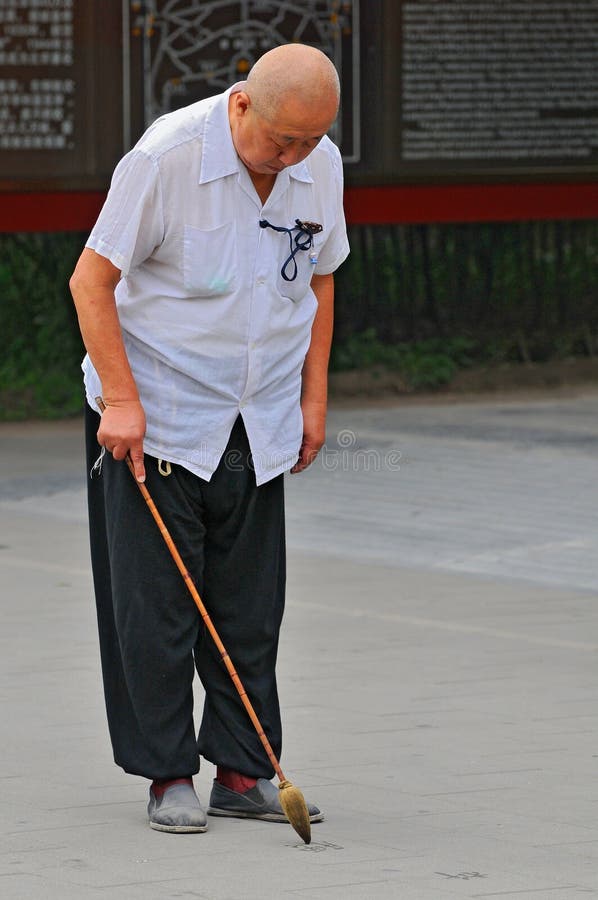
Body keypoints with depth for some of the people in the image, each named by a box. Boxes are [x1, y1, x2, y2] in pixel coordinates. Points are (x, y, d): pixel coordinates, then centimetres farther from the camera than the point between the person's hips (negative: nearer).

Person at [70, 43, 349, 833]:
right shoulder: (165, 157, -19)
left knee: (250, 610, 5)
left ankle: (243, 773, 11)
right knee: (155, 604, -4)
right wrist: (120, 400, -17)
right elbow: (91, 281, -14)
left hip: (259, 425, 5)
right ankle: (168, 776, 4)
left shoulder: (322, 166, -2)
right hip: (155, 418, -5)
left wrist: (313, 397, 10)